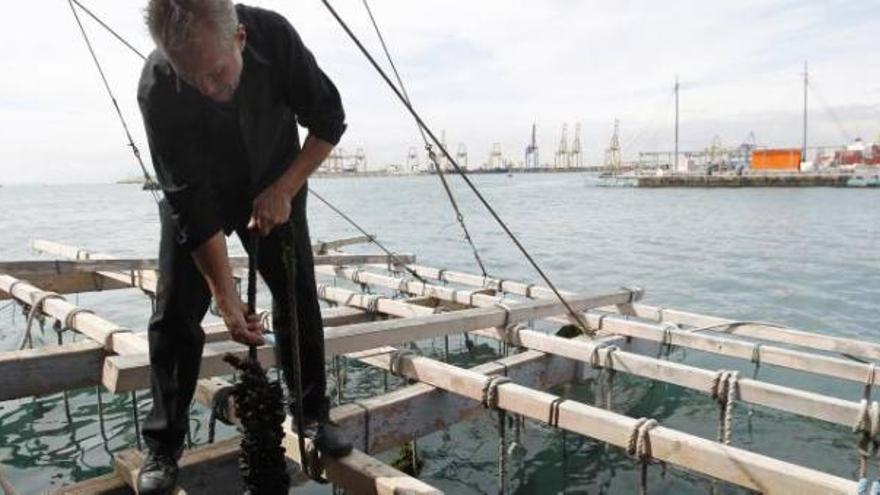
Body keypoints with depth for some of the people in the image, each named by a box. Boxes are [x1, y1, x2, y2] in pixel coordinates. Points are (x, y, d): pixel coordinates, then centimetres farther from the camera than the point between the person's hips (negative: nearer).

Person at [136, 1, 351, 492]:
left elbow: (329, 120, -15)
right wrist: (228, 300, -28)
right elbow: (194, 206, -29)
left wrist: (284, 190, -21)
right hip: (196, 195, -1)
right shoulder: (158, 91, -32)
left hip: (275, 188, 2)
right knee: (176, 313, -6)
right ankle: (164, 447, 9)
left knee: (299, 300, 1)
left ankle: (315, 415, 17)